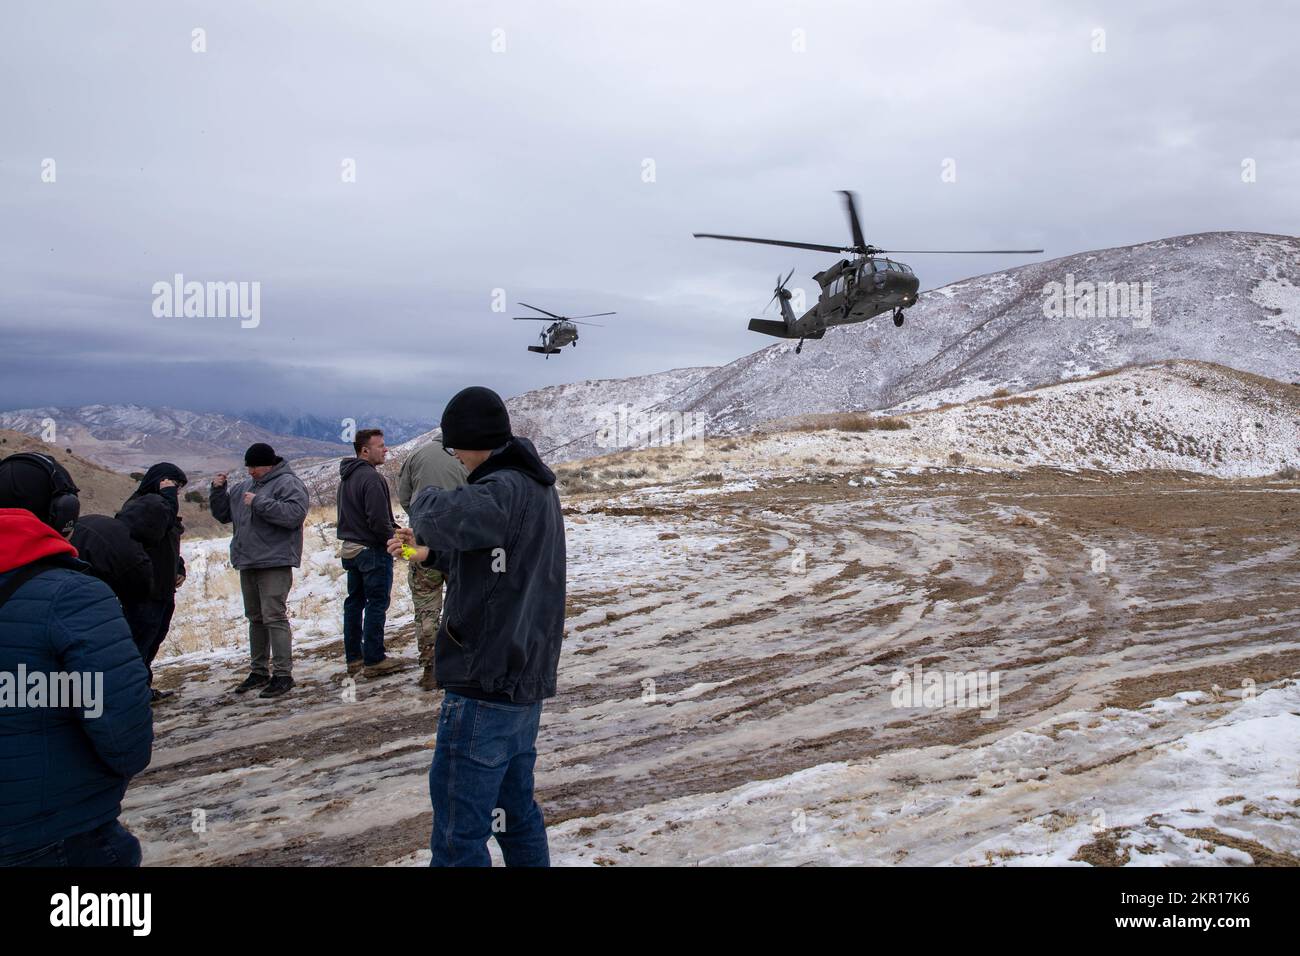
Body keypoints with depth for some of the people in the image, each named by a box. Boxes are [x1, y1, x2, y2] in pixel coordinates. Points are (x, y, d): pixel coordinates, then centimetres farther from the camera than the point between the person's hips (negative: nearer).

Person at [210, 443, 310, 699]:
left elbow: (294, 514, -23)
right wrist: (217, 490, 7)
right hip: (247, 563, 8)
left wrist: (259, 502, -22)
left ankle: (282, 673, -7)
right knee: (255, 618, 14)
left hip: (275, 562, -8)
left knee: (274, 616, -11)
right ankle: (259, 670, 24)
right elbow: (223, 514, 23)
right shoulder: (245, 486, 17)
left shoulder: (288, 483, -8)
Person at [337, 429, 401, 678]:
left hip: (350, 549, 9)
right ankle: (374, 660, 1)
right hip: (373, 549, -9)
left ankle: (353, 657, 21)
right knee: (376, 604, -2)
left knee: (354, 602, 14)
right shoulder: (372, 479, -19)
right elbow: (379, 521, -23)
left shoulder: (346, 478, 13)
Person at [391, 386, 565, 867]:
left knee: (458, 836, -2)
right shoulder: (537, 487, 14)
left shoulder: (504, 489, -17)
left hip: (485, 687, -10)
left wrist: (426, 499, -15)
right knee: (517, 815, 19)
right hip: (525, 682, 10)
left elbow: (444, 517, -37)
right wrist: (431, 553, 17)